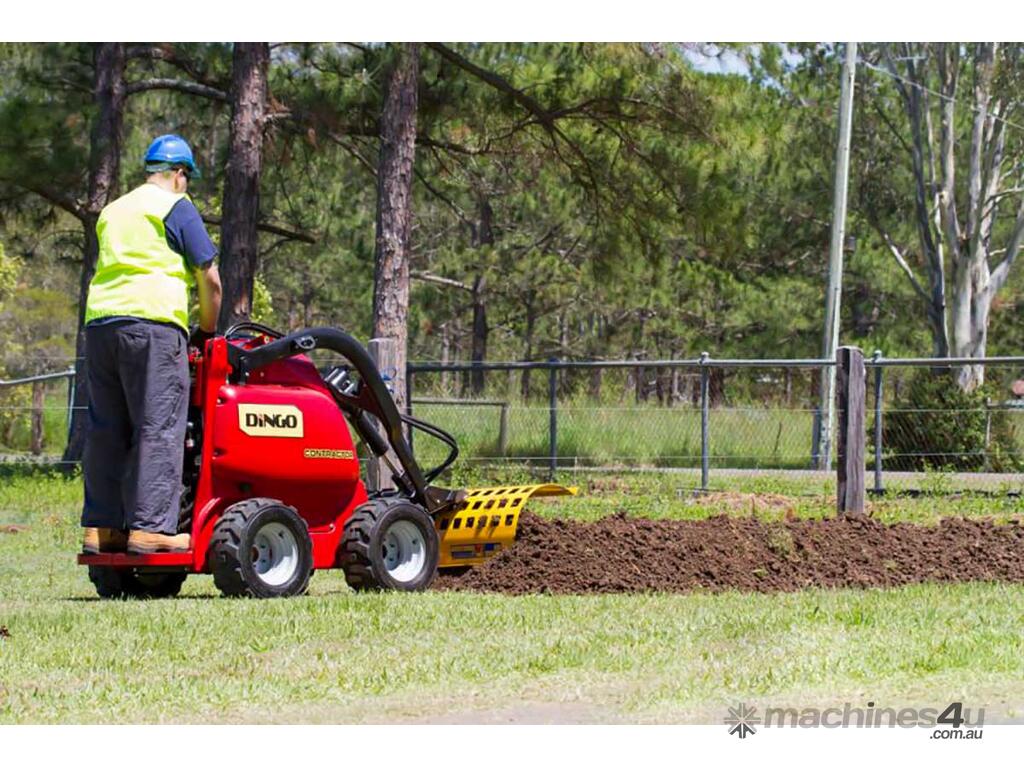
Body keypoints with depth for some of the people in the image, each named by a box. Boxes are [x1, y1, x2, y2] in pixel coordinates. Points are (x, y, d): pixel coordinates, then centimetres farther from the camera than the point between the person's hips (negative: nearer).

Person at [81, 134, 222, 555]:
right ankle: (150, 528, -13)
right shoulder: (176, 207, 3)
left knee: (106, 430, 9)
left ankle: (101, 526, 8)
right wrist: (207, 331, 13)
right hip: (151, 321, -7)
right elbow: (208, 278, -1)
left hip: (99, 322, 7)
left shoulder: (112, 211, 25)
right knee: (158, 429, -7)